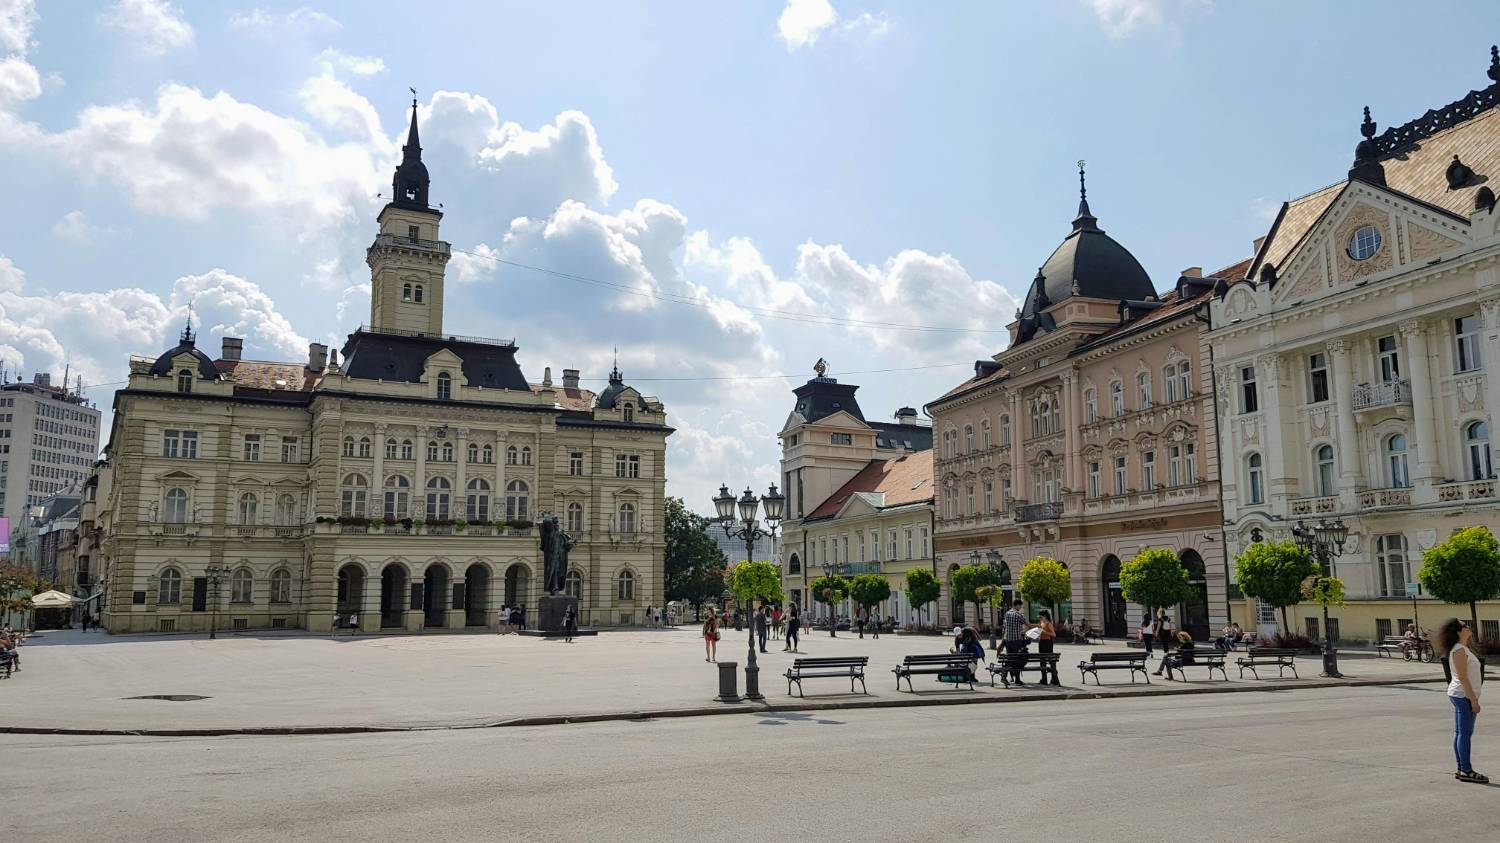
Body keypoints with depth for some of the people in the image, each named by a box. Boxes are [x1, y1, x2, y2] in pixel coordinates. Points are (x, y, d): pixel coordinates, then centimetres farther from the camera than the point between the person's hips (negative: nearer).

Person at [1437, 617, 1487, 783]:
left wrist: (1473, 698, 21)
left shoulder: (1462, 649, 16)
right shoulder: (1459, 650, -15)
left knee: (1459, 733, 10)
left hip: (1460, 695, 10)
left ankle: (1461, 769, 14)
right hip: (1464, 696, -10)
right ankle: (1466, 771, -7)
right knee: (1465, 733, -8)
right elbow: (1463, 677, -20)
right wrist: (1473, 700, -20)